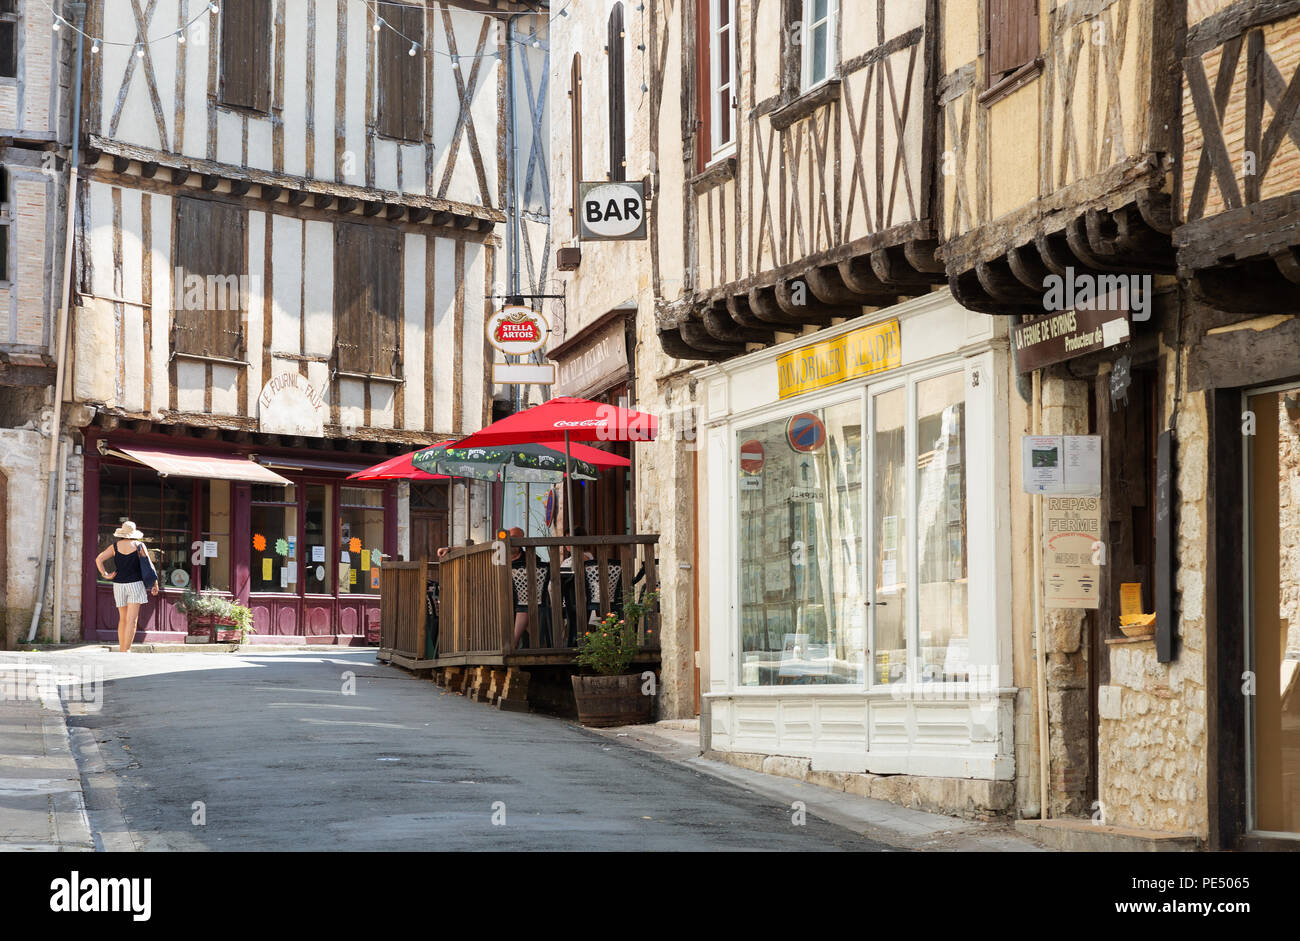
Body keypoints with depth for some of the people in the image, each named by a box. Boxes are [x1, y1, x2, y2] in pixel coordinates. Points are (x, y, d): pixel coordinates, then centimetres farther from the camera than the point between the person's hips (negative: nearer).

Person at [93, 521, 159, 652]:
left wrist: (105, 574, 0)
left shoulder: (115, 546, 4)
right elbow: (149, 564, -3)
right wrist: (154, 584, 1)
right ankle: (126, 650, -15)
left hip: (119, 585, 3)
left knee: (123, 619, 15)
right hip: (135, 584, -3)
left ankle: (121, 649, 16)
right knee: (131, 620, -6)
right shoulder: (139, 546, -1)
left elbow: (99, 559, -4)